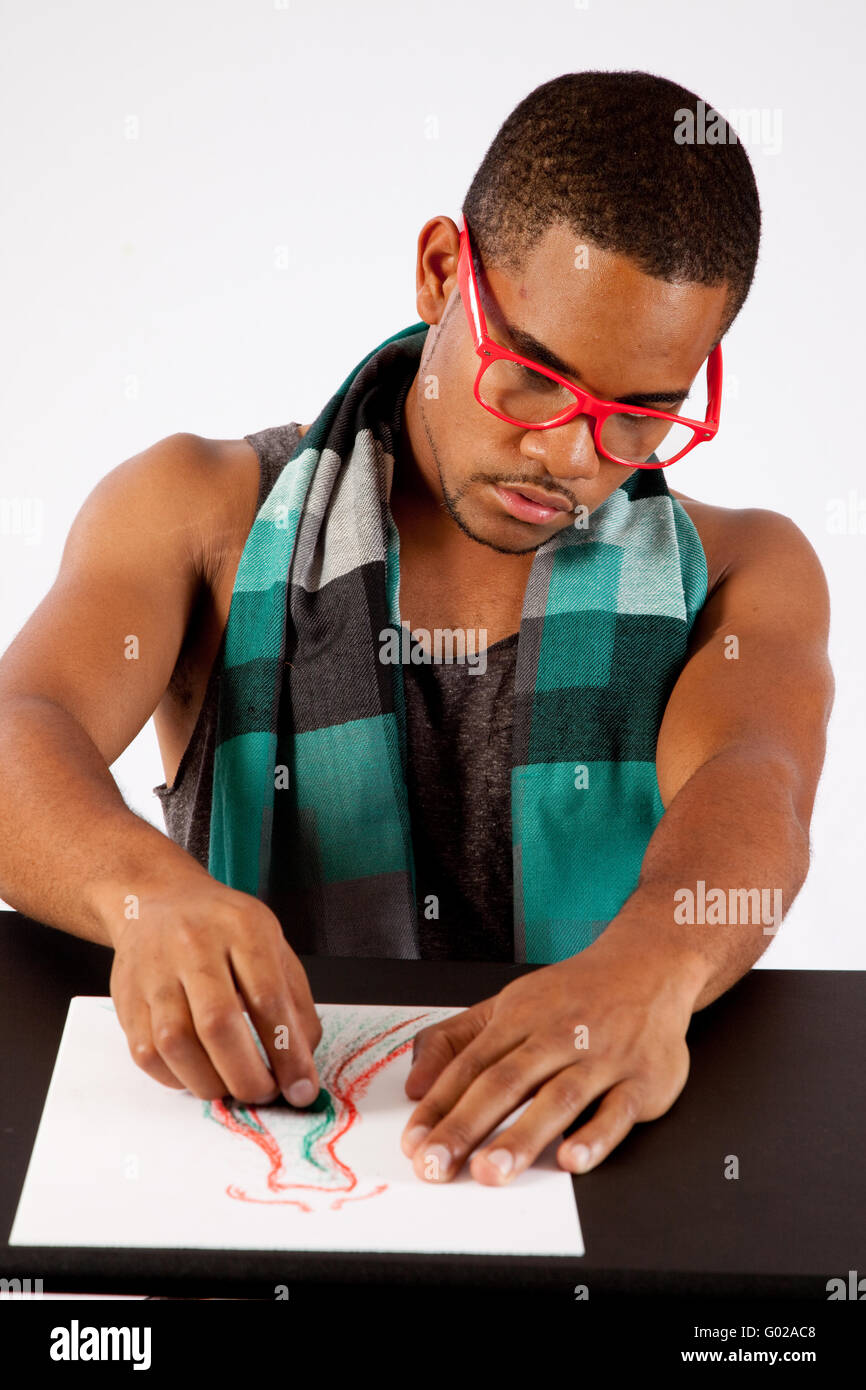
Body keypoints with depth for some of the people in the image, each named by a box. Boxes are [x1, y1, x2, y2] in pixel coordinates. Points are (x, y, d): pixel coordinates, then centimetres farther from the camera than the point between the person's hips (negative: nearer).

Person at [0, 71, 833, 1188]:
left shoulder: (739, 571, 8)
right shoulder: (200, 512, 6)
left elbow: (752, 796, -13)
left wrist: (650, 970, -36)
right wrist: (151, 891, -32)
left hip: (599, 1172, 0)